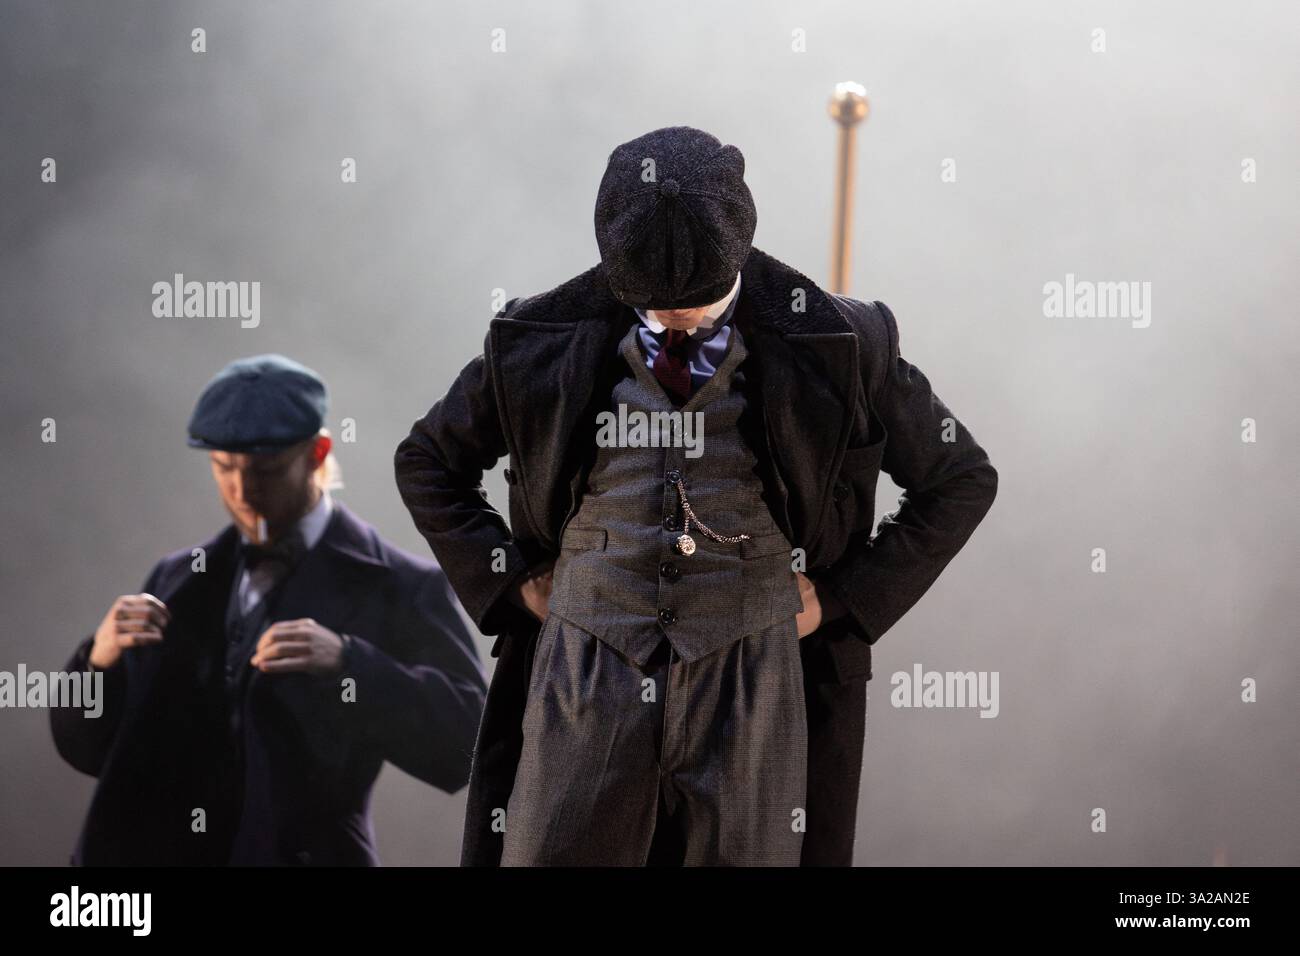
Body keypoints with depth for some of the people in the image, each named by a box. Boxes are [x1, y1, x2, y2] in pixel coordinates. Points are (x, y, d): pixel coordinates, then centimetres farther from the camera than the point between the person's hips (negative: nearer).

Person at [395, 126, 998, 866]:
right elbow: (427, 461, 15)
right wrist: (516, 584, 5)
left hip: (750, 687, -1)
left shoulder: (828, 345, -2)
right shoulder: (549, 340, 1)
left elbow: (962, 478, 9)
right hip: (586, 680, 1)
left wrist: (844, 600, 3)